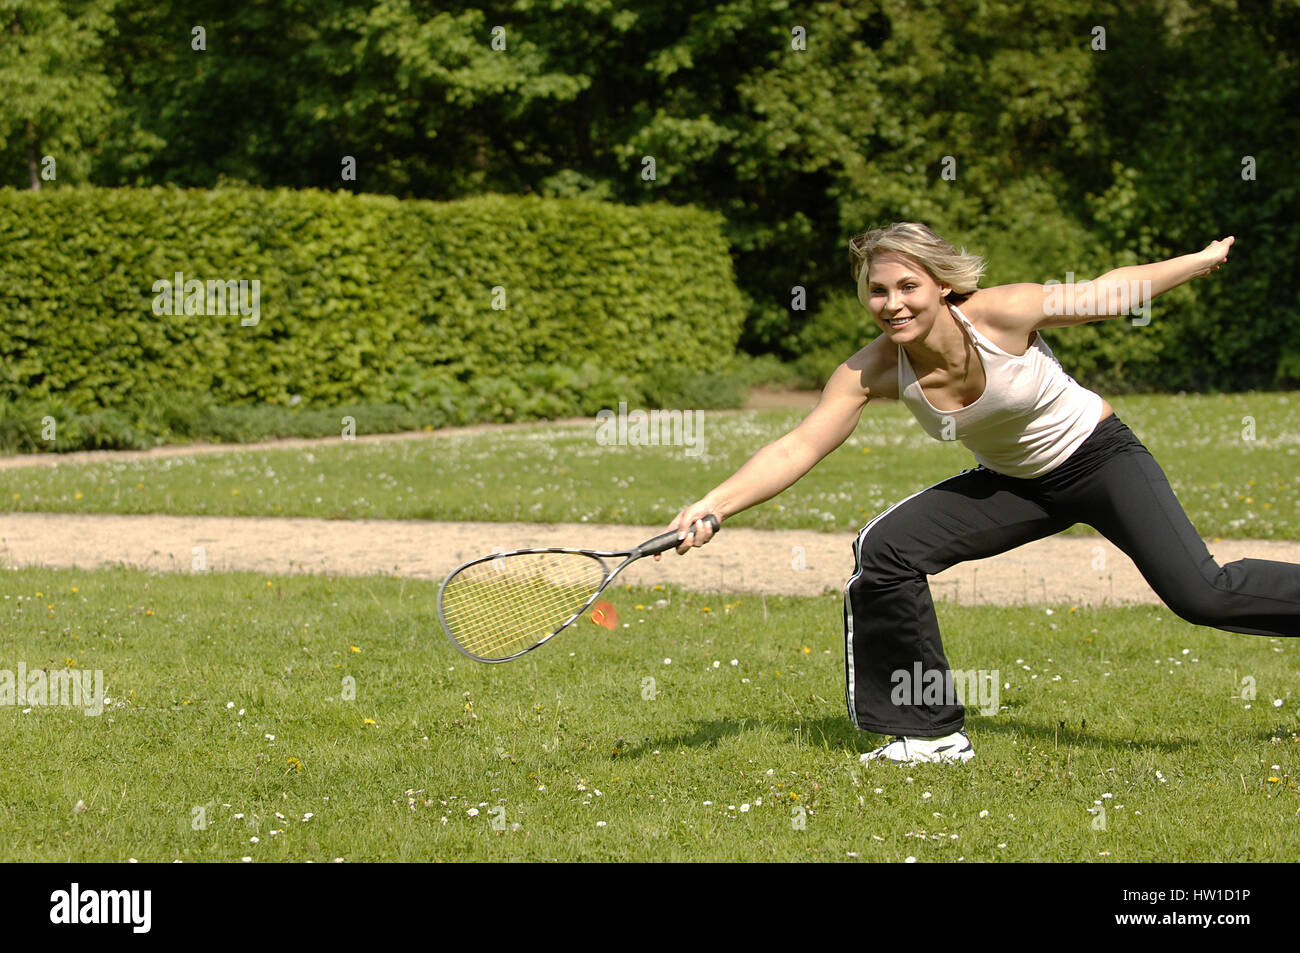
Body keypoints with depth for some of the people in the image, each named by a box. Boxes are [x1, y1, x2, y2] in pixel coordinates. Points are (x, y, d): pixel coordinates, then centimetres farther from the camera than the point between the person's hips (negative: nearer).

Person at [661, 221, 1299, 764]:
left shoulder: (1002, 314, -28)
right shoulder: (872, 371, -20)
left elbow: (1107, 292, -13)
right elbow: (798, 448, -25)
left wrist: (1206, 258, -1)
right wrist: (712, 508, -39)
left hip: (1099, 455, -4)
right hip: (1013, 483, 4)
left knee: (1202, 596, -18)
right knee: (885, 550, -11)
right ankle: (933, 732, 1)